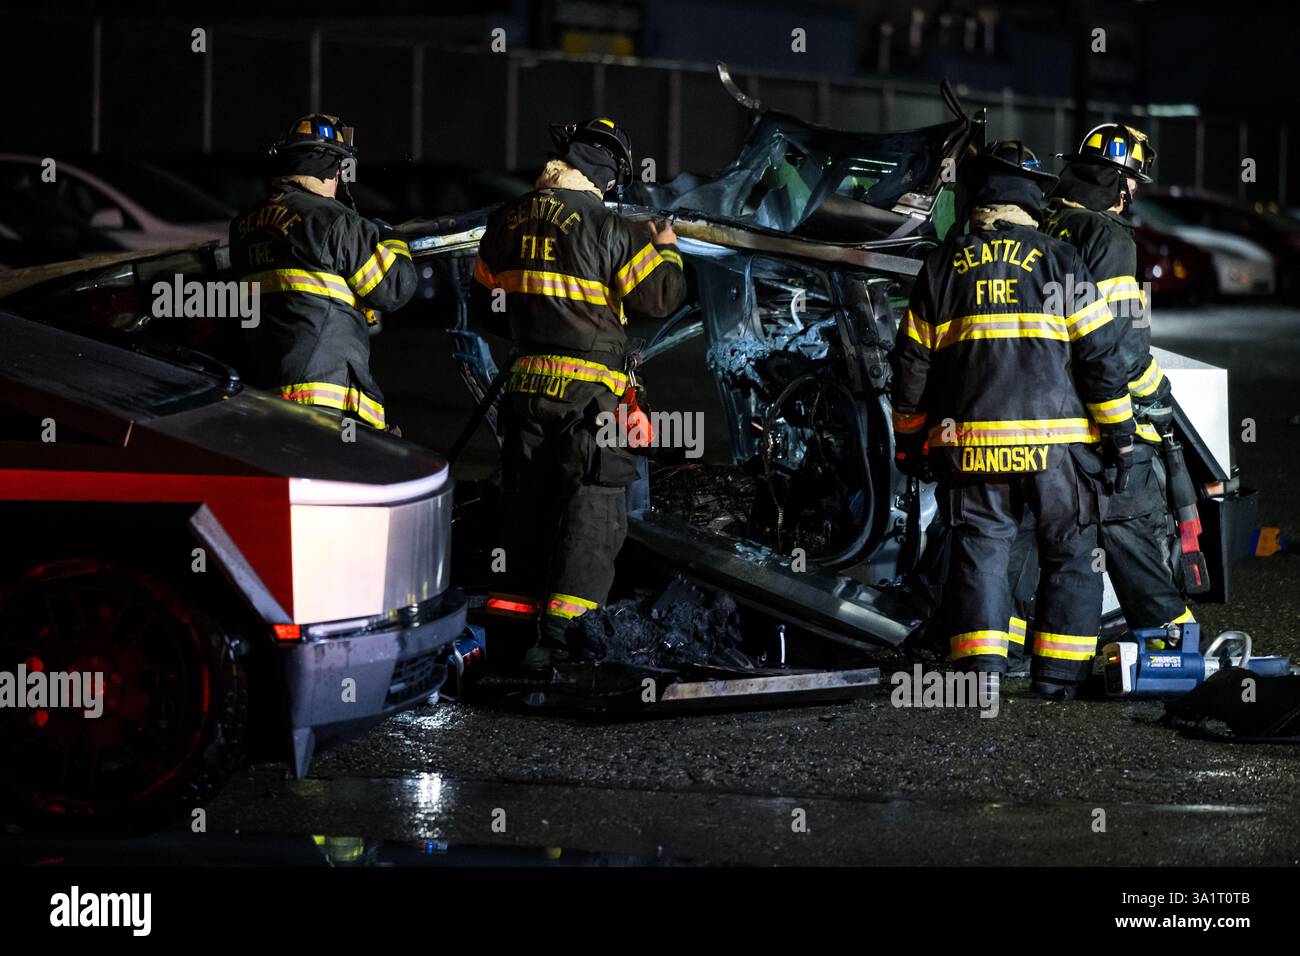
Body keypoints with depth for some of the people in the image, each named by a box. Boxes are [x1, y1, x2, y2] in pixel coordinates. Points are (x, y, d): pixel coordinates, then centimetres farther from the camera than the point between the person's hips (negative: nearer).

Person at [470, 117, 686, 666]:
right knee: (591, 508, -3)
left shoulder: (505, 224, 7)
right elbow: (659, 298, -8)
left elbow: (484, 306, 15)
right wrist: (665, 251, 11)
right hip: (590, 390, -6)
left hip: (525, 385, 6)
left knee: (529, 500, 15)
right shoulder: (608, 230, -12)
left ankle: (519, 608, 17)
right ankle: (561, 631, -12)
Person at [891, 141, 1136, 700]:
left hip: (968, 440, 2)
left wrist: (908, 438, 21)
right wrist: (1119, 432, 5)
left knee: (979, 548, 5)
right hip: (1054, 442, -2)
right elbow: (1100, 353, -2)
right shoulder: (1057, 260, 0)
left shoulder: (943, 266, 8)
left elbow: (912, 361, 12)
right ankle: (1058, 673, 5)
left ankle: (980, 669, -6)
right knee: (1069, 551, 8)